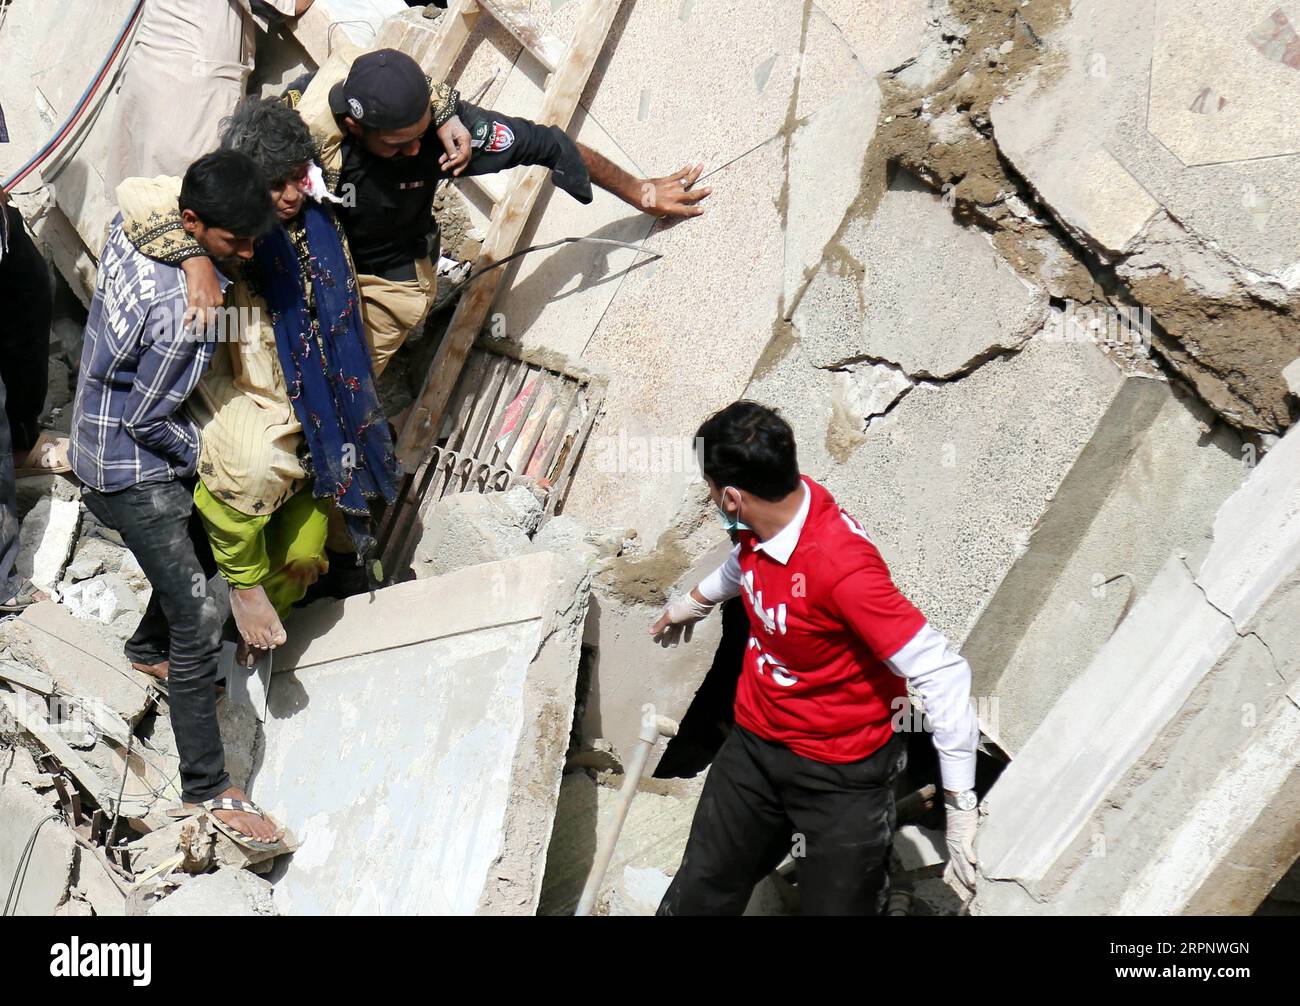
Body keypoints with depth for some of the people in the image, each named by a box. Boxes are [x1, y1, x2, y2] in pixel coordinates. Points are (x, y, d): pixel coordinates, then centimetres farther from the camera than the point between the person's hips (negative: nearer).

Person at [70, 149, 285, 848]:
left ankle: (149, 648, 54)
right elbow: (147, 420, -25)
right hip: (130, 471, -9)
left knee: (202, 547, 28)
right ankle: (206, 788, 5)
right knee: (201, 615, -6)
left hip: (103, 428, 9)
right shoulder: (184, 312, -35)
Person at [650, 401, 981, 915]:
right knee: (697, 897, 14)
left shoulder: (842, 564, -33)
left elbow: (943, 676, -32)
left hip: (842, 776, -7)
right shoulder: (767, 521, -8)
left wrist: (961, 811, -31)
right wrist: (695, 601, 40)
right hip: (755, 743, 7)